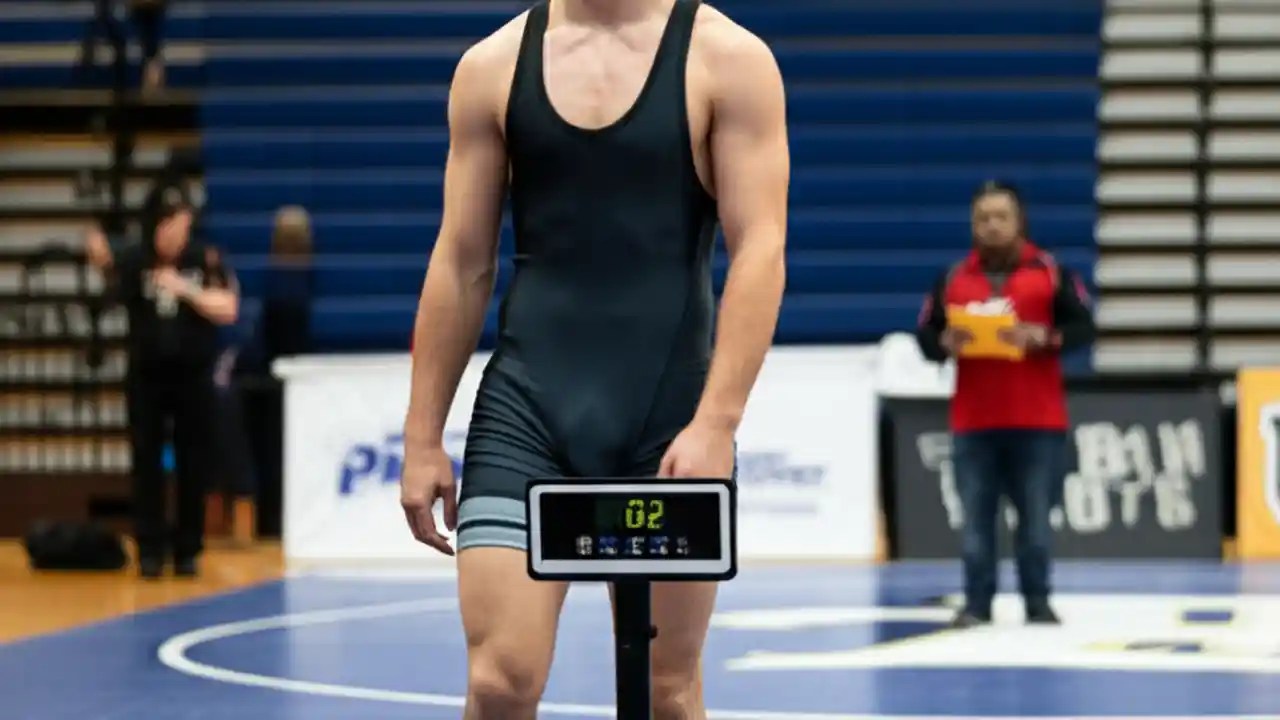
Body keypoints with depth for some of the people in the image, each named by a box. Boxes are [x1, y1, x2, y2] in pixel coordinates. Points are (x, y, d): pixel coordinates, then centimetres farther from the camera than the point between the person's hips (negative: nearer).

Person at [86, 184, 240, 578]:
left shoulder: (207, 261, -4)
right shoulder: (135, 259, -5)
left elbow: (227, 309, -12)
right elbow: (108, 261, -25)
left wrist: (185, 289, -24)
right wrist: (98, 253, -49)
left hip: (193, 375, 0)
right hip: (146, 375, 0)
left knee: (193, 465, 4)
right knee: (146, 463, 2)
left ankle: (187, 549, 13)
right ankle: (150, 549, 9)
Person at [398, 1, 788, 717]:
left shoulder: (727, 59, -2)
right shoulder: (494, 65, 6)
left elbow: (760, 252, -9)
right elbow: (462, 265, 10)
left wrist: (717, 424, -19)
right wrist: (424, 438, 8)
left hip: (672, 420, -1)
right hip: (525, 410, 1)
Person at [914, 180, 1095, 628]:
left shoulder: (1050, 272, 5)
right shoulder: (953, 278, 9)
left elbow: (1083, 328, 0)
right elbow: (925, 336, 9)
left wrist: (1044, 337, -17)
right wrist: (946, 343, -13)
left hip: (1037, 420, -1)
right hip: (973, 421, 1)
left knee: (1036, 517, 1)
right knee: (975, 517, 0)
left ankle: (1037, 602, 10)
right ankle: (977, 603, 4)